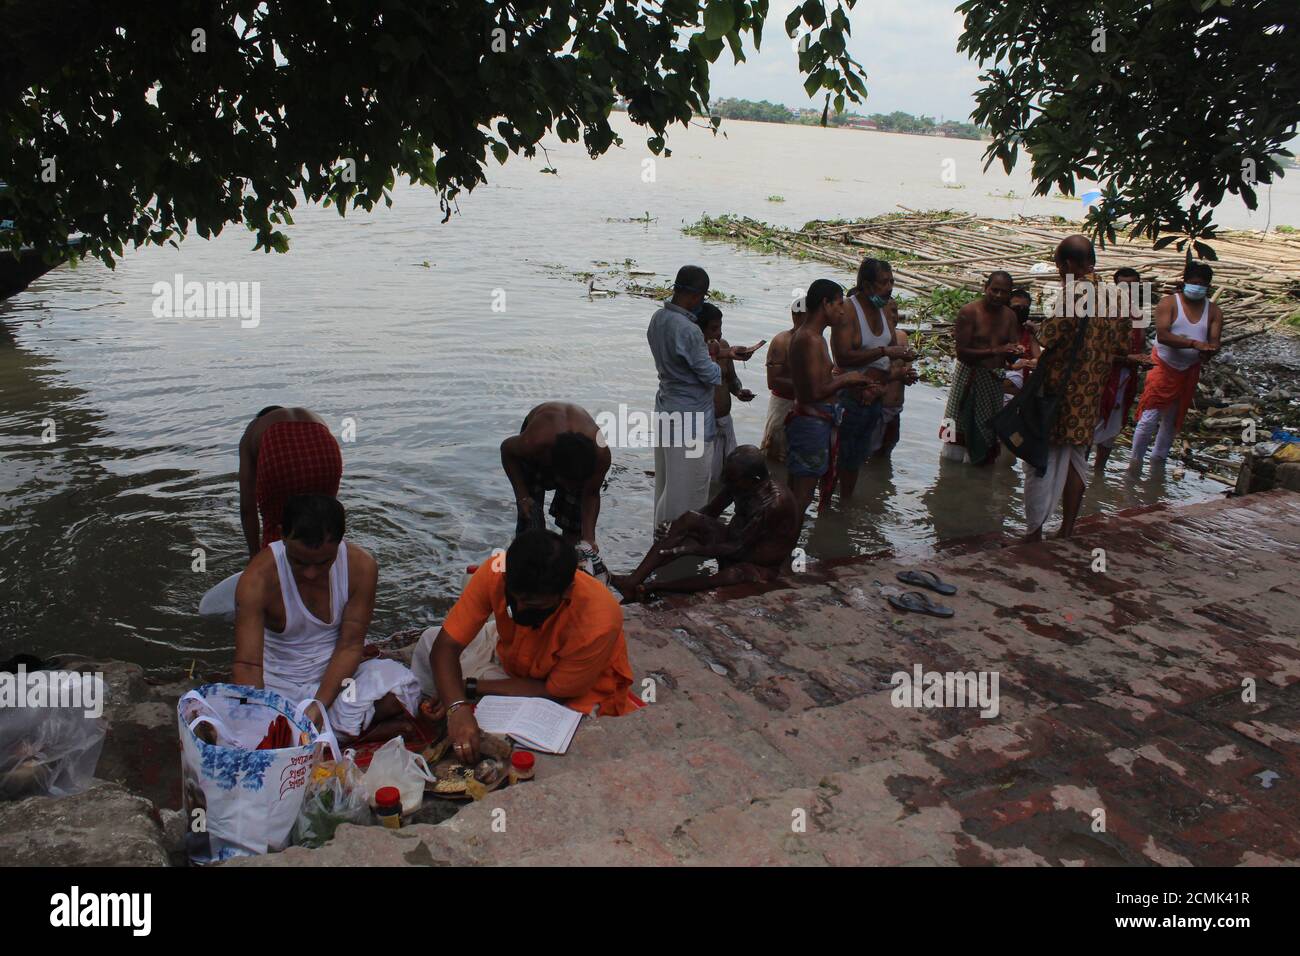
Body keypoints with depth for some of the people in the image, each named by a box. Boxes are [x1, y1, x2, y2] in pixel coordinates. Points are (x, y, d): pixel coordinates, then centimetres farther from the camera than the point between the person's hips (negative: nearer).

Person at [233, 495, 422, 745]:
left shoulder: (361, 566, -17)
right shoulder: (258, 577, -22)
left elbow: (350, 645, -14)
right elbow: (247, 665, -26)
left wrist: (320, 705, -26)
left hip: (336, 672, 1)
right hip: (279, 682, 0)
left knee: (402, 686, -27)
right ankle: (346, 729, -12)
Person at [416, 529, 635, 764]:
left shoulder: (597, 623, -38)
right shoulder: (495, 572, -30)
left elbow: (553, 692, -24)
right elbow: (445, 646, -27)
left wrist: (471, 688, -22)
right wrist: (457, 707, -44)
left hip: (574, 696, -4)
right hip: (510, 659, 5)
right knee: (429, 641, -3)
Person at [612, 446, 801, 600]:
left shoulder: (773, 503, -31)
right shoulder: (739, 483, -10)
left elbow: (738, 548, -28)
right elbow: (710, 511, 2)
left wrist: (691, 548, -28)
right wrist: (677, 527, -13)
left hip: (762, 564, -7)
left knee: (731, 576, -40)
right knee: (690, 520, -16)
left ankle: (651, 586, -30)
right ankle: (634, 580, -25)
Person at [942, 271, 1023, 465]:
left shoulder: (1010, 316, 6)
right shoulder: (969, 311, -10)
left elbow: (1012, 356, 4)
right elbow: (962, 352, -17)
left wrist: (1016, 352, -20)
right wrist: (995, 351, -26)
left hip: (994, 379, 5)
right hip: (969, 377, -5)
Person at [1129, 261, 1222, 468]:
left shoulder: (1213, 312, 4)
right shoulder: (1169, 303, -9)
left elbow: (1214, 341, -4)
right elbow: (1162, 335, -21)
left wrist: (1208, 350, -29)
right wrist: (1194, 343, -31)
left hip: (1190, 372, 4)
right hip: (1164, 367, -4)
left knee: (1172, 420, 15)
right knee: (1149, 418, -9)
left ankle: (1158, 459, 31)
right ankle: (1136, 460, 5)